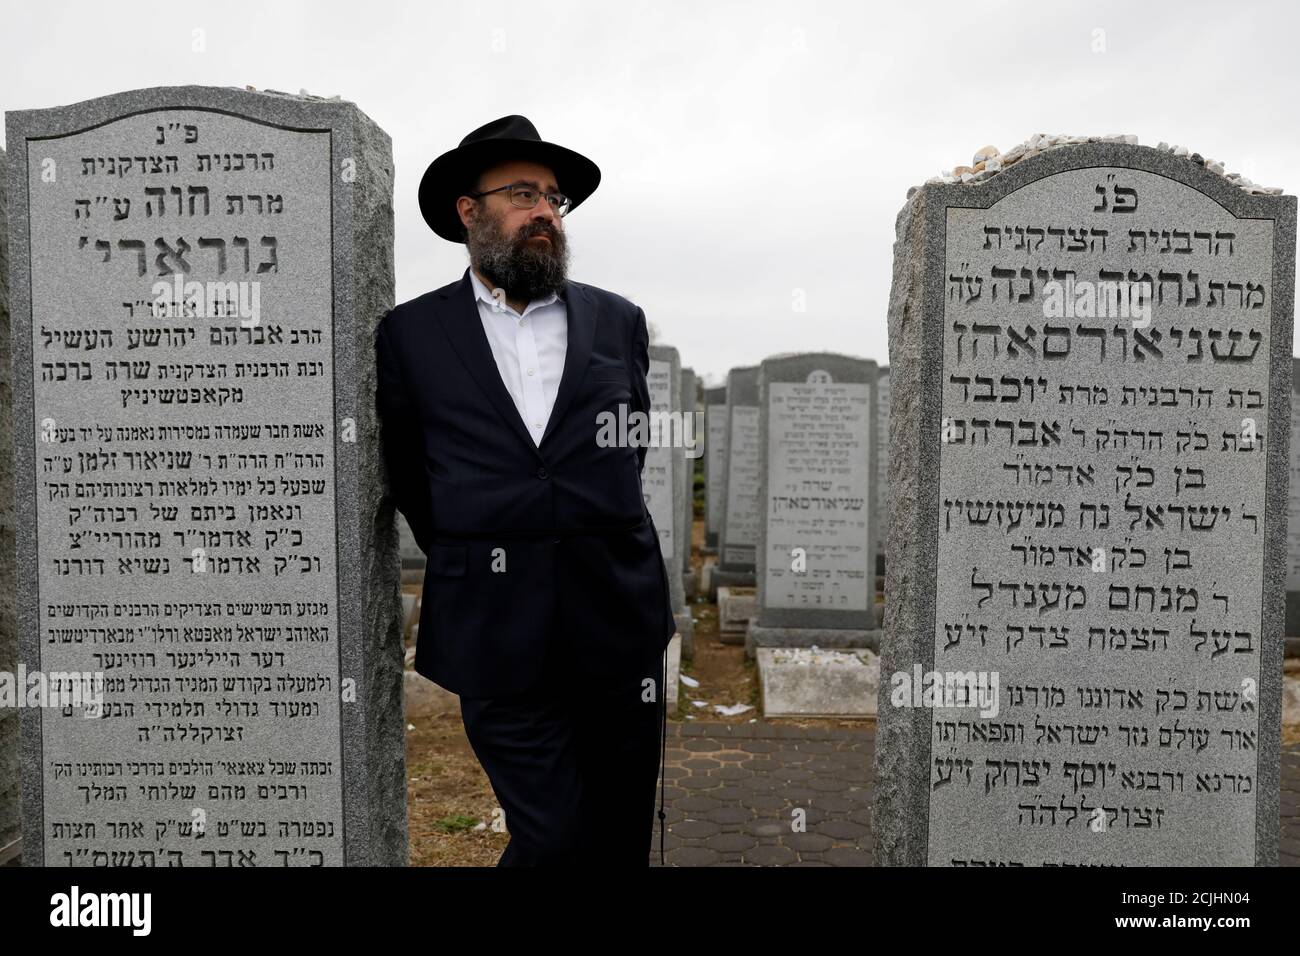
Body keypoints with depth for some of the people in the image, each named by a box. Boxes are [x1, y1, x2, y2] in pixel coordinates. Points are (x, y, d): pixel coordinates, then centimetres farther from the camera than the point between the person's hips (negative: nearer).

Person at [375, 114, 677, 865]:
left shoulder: (619, 321, 9)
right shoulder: (411, 333, 3)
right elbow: (407, 474, 11)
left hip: (618, 623, 3)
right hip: (498, 634, -2)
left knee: (623, 840, 12)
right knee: (552, 838, 0)